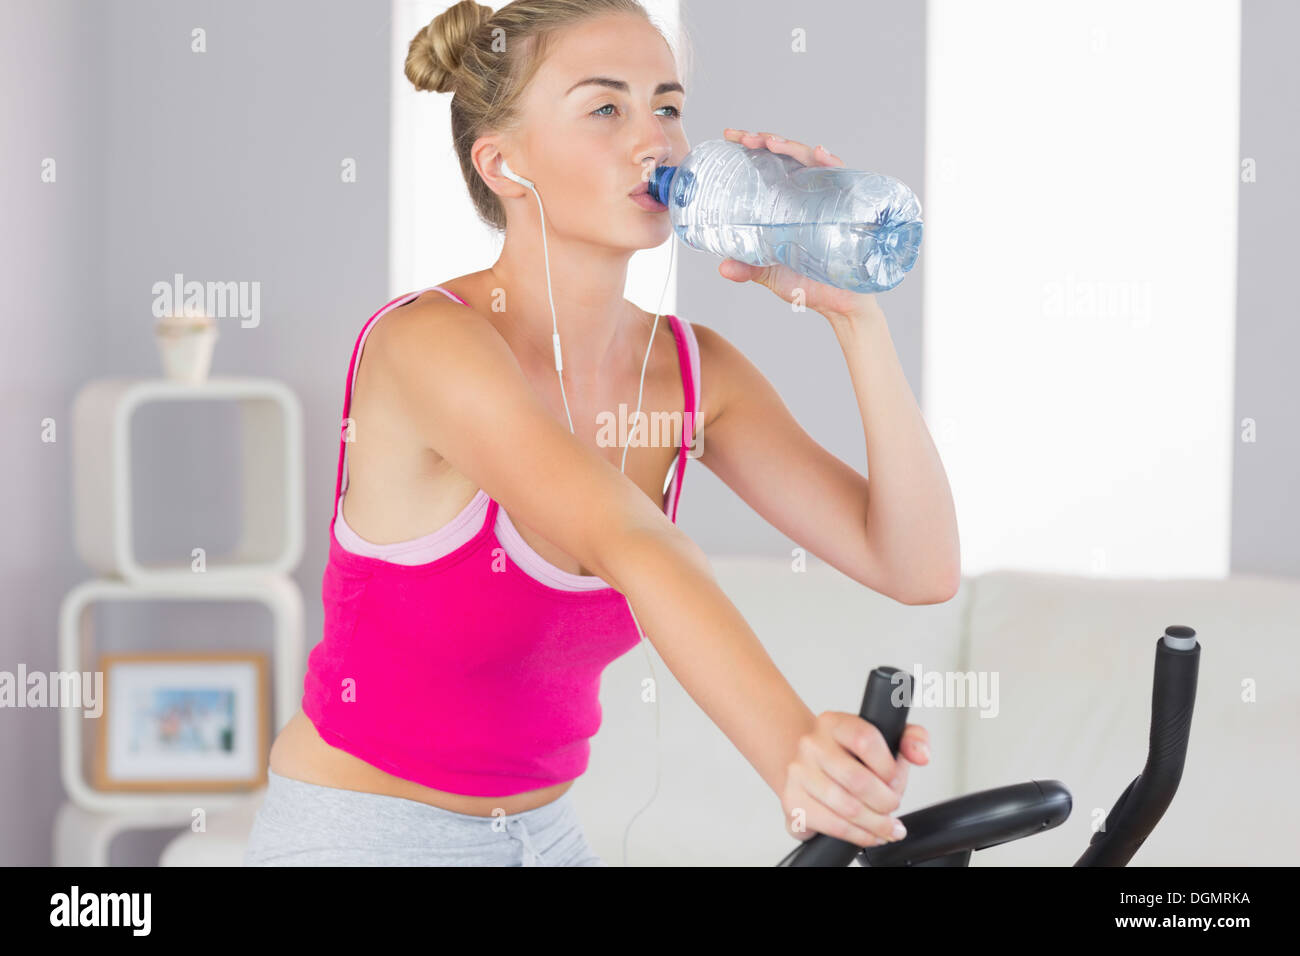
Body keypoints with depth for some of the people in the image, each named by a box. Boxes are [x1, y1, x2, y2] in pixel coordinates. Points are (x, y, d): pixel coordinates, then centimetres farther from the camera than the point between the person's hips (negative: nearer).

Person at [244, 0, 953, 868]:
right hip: (351, 838, -5)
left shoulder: (692, 369, -4)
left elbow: (918, 566, -10)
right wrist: (792, 752, -51)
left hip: (545, 831, 6)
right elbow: (628, 543, -39)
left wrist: (854, 308, -18)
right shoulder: (428, 342, -23)